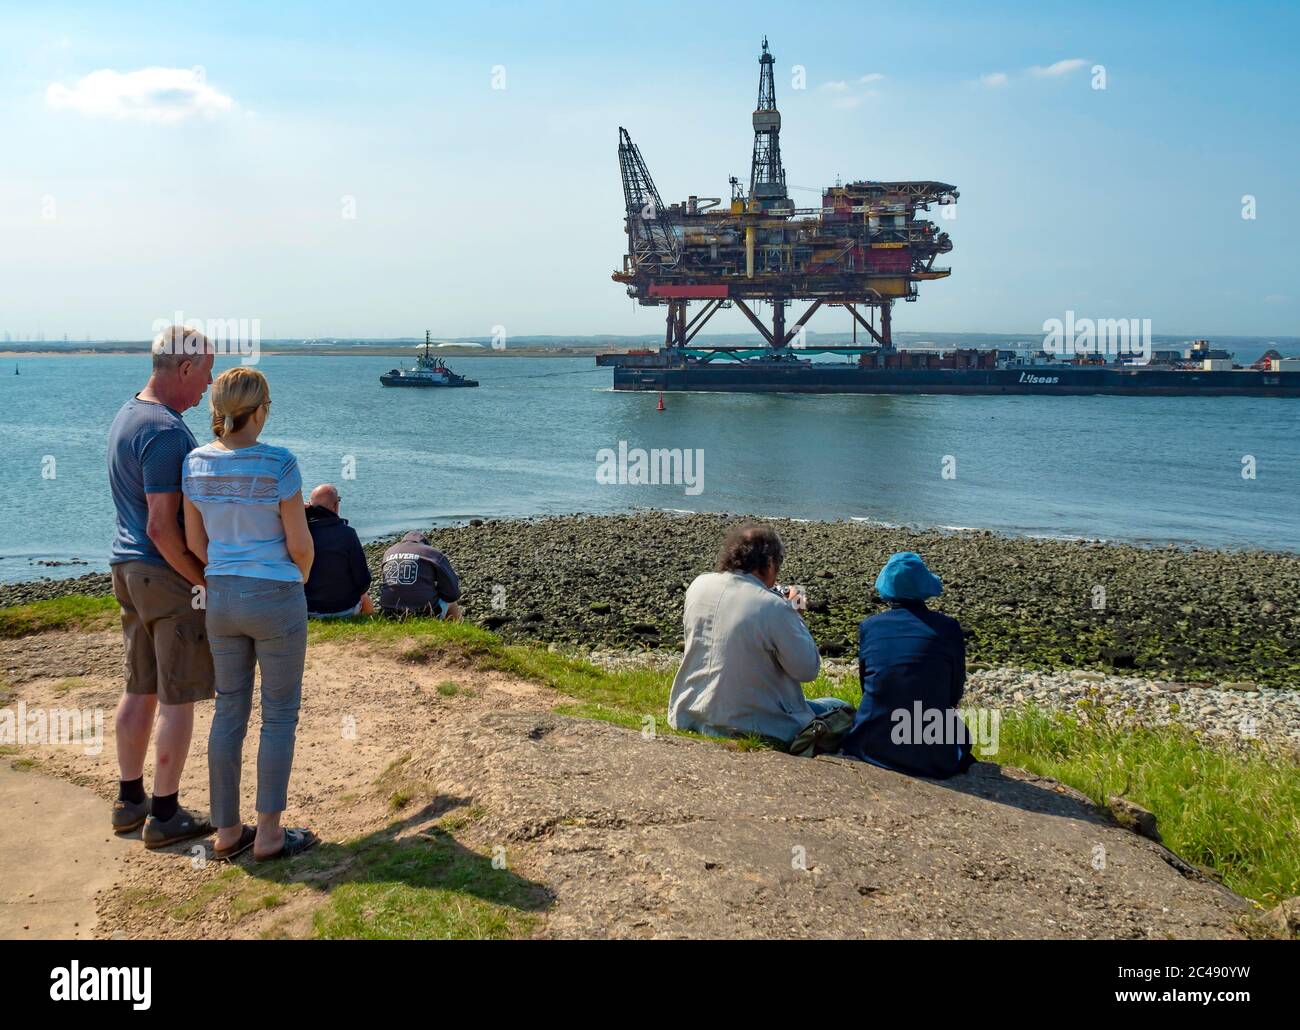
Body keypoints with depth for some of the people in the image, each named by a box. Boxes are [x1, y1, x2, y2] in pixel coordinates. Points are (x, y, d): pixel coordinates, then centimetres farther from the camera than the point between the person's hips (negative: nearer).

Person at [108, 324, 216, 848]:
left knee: (140, 690, 17)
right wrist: (204, 579, -14)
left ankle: (129, 800, 27)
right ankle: (164, 814, 9)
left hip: (129, 569, 10)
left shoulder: (128, 414, 11)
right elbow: (161, 528, -25)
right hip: (168, 575, -10)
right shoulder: (165, 430, -21)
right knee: (178, 699, 0)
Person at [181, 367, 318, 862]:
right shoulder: (278, 464, -18)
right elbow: (301, 544, -13)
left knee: (229, 711, 14)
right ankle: (269, 835, 11)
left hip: (222, 599, 6)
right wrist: (300, 580, 9)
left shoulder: (196, 462, -1)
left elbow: (195, 539, 7)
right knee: (280, 714, 6)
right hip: (276, 601, -5)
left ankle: (227, 831, 20)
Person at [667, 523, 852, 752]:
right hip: (748, 728, -7)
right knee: (840, 709, 11)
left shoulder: (699, 585, -2)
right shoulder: (774, 607, -19)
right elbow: (808, 670, -10)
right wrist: (793, 613, 1)